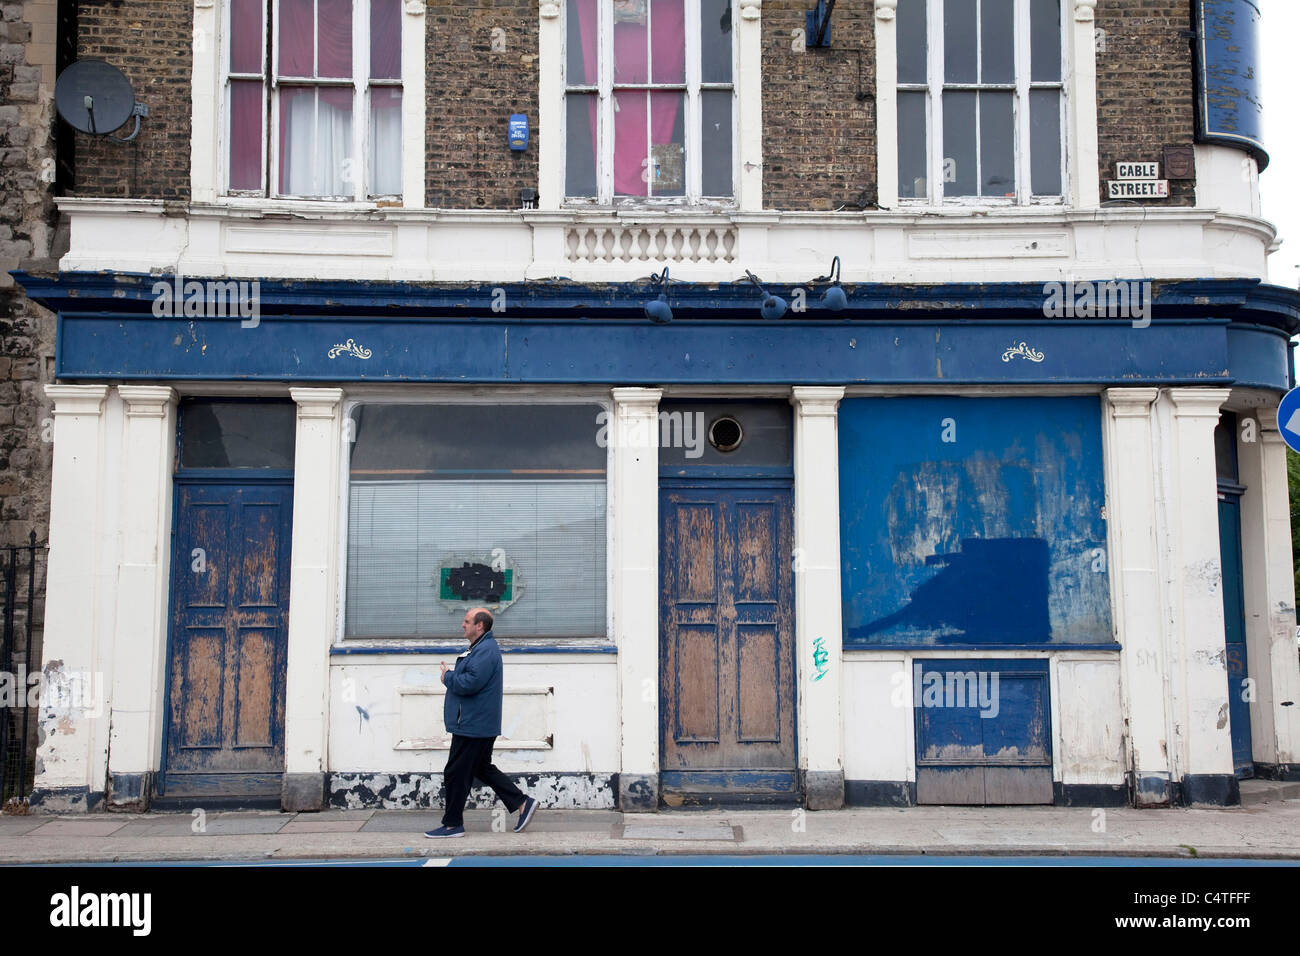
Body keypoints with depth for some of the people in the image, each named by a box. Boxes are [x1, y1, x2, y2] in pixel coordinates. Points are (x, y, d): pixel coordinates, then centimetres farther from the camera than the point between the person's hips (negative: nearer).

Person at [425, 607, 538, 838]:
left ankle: (453, 825, 7)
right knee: (483, 768, 17)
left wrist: (448, 676, -11)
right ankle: (523, 803, 17)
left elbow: (470, 683, -28)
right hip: (478, 725, 11)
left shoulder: (486, 651, -19)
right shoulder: (481, 648, 16)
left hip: (472, 726, -11)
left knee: (456, 774, -2)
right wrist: (452, 675, 6)